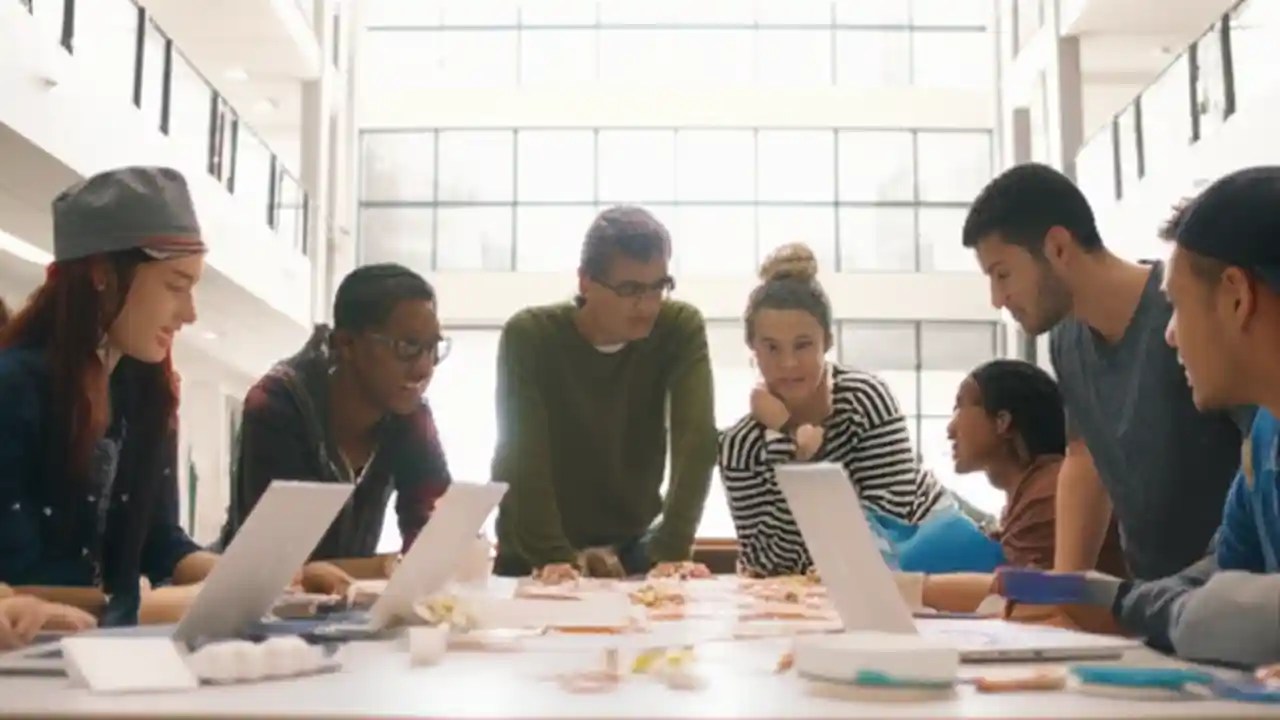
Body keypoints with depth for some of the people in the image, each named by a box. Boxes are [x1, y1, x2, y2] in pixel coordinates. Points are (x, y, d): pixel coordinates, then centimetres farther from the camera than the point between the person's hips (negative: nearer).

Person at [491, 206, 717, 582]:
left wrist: (673, 550, -34)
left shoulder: (681, 328, -13)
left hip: (632, 544, 2)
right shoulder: (530, 335, -17)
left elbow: (698, 439, -23)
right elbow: (524, 457, -24)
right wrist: (552, 556, -36)